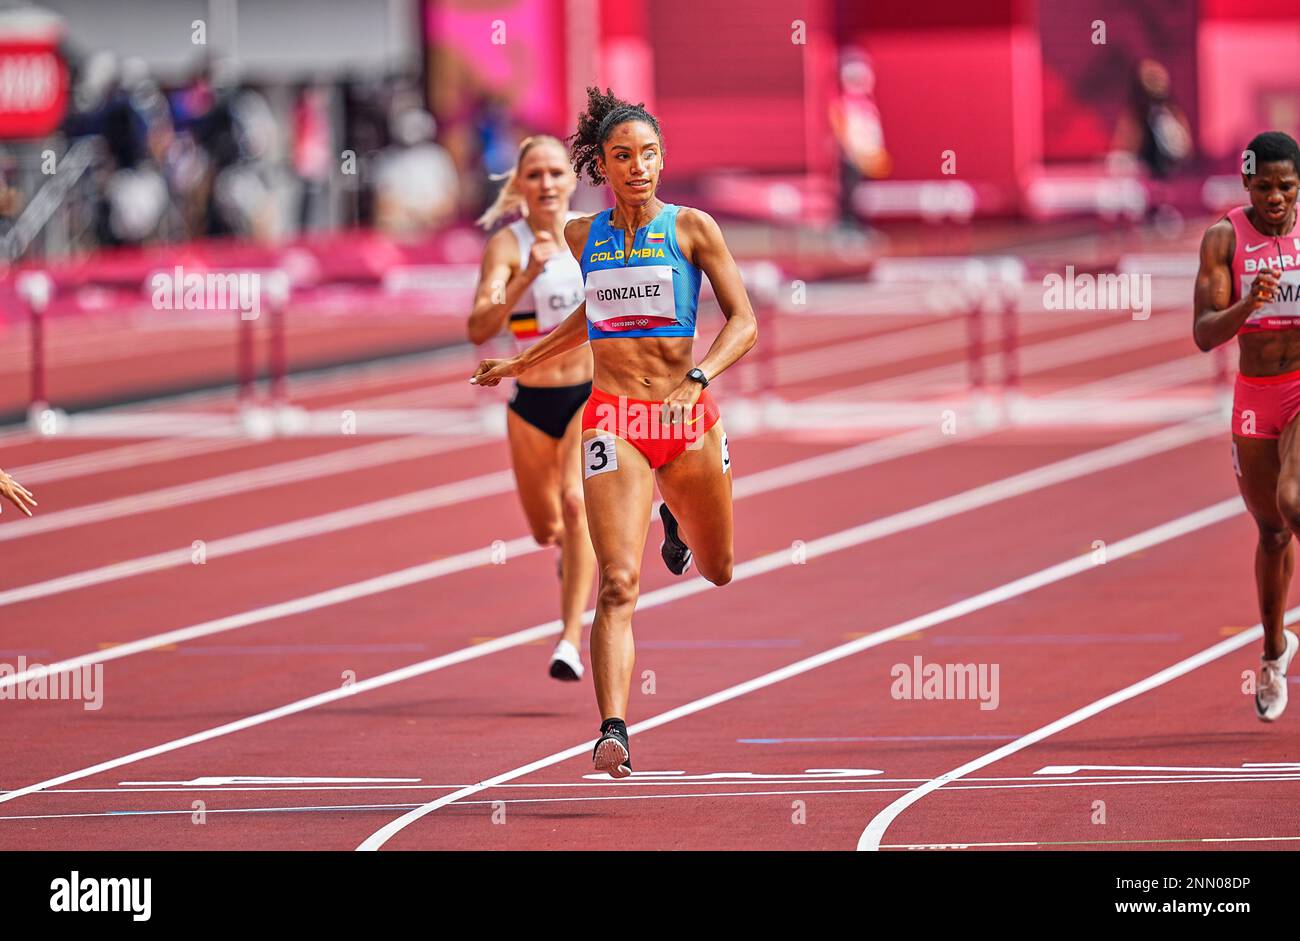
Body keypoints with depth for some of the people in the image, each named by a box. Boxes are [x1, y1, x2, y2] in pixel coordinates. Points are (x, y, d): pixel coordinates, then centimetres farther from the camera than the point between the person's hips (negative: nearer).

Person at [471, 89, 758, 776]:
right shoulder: (584, 237, 7)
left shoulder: (691, 228, -3)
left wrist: (697, 378, -22)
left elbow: (743, 322, -6)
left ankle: (676, 518, 58)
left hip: (687, 415, 0)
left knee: (717, 570, 21)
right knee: (618, 584, -17)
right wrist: (522, 362, 29)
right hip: (612, 420, 0)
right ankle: (613, 732, -26)